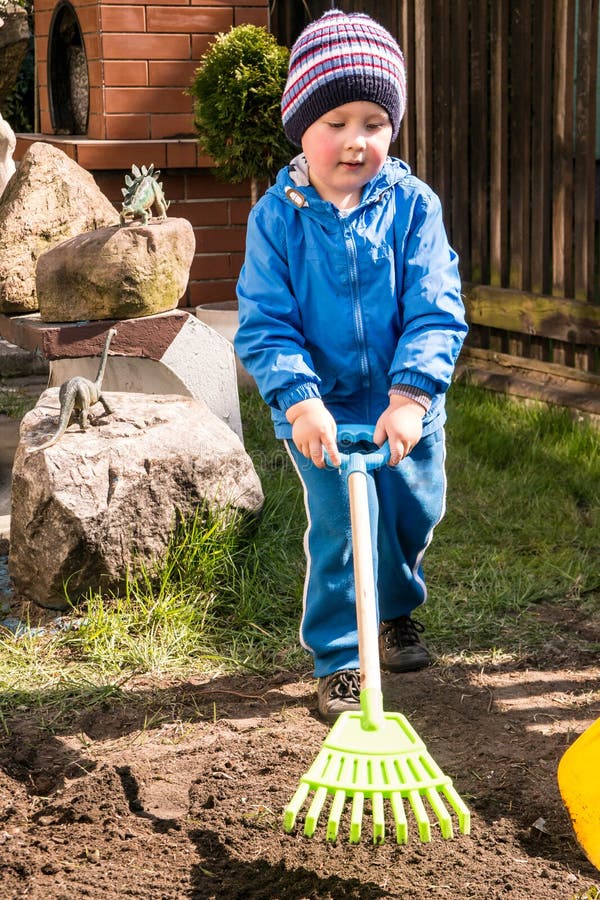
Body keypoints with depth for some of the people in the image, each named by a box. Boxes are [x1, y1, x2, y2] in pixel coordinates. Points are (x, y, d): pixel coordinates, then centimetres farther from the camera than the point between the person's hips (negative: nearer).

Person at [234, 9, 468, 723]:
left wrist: (410, 395, -27)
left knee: (415, 515, 15)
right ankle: (338, 659, 12)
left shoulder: (412, 205, -10)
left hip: (405, 403, 2)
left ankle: (396, 610, 47)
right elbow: (266, 324, -13)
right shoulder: (277, 217, -11)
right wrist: (298, 398, -27)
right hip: (322, 408, -2)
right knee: (342, 525, -8)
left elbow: (434, 311, -15)